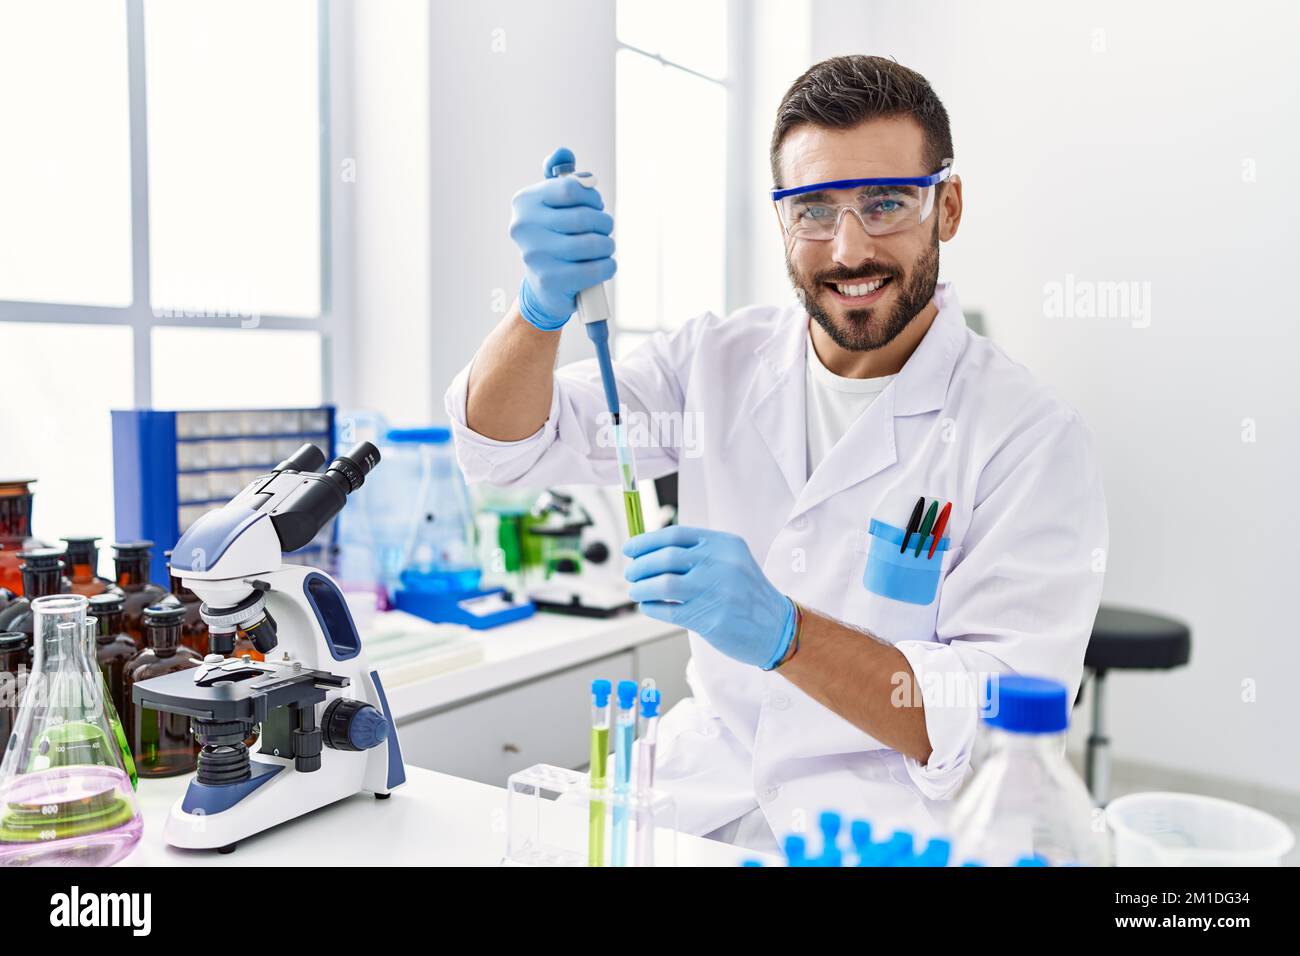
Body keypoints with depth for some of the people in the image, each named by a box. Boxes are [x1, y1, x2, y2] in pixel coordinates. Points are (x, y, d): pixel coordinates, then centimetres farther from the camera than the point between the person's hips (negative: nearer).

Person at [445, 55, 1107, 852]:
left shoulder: (1032, 438, -11)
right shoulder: (720, 361, 3)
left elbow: (1008, 723, -17)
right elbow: (505, 446, -1)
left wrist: (780, 632, -32)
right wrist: (543, 307, -22)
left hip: (889, 824, -3)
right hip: (703, 783, 4)